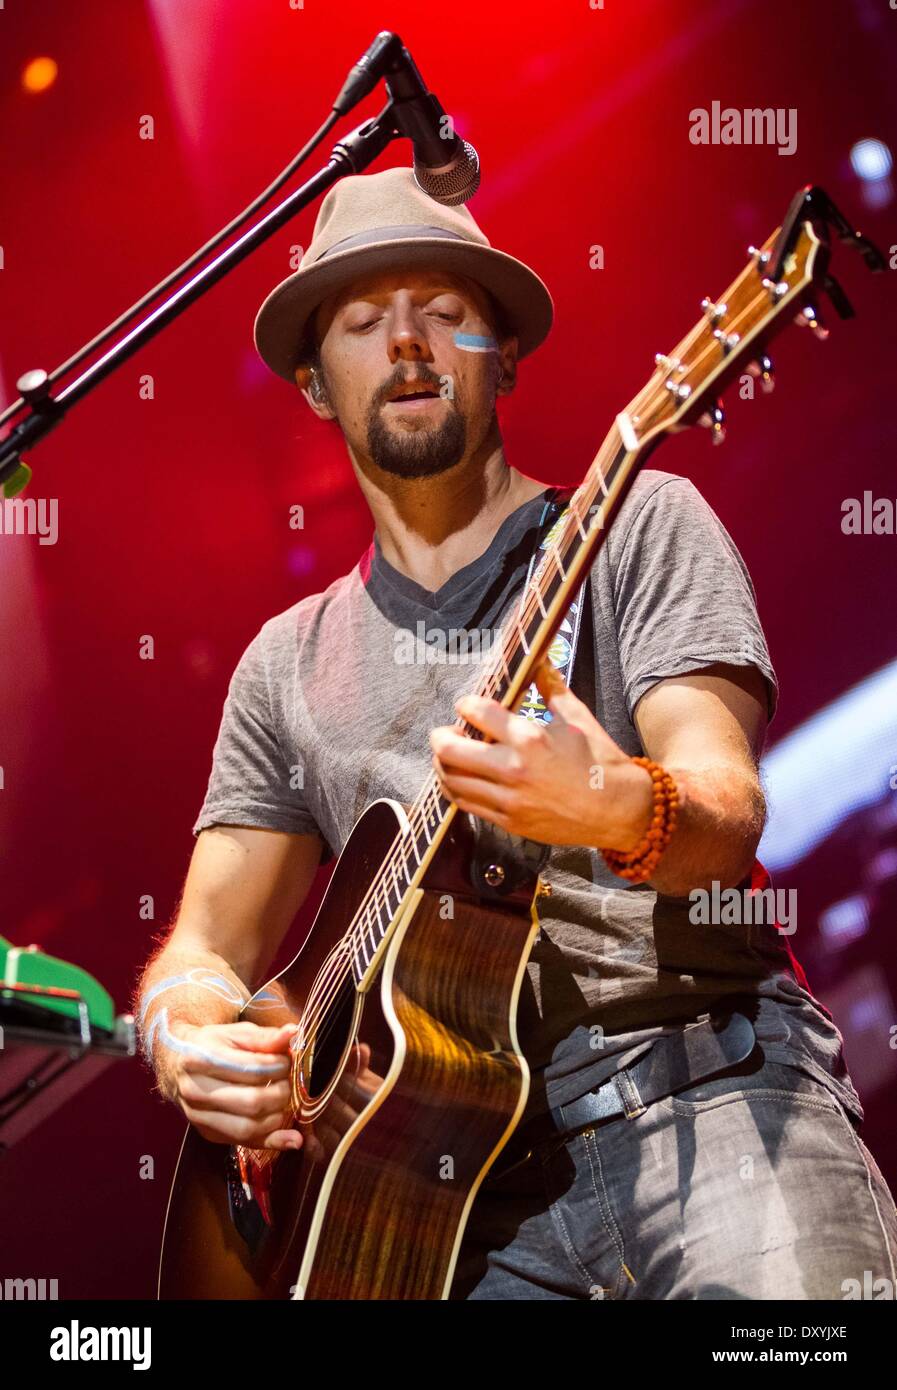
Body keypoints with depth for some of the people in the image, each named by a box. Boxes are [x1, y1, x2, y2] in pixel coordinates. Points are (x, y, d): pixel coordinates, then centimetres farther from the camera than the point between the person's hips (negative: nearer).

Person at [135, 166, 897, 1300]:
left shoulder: (638, 525, 5)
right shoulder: (290, 665, 16)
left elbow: (728, 808, -9)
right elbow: (207, 942, 16)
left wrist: (620, 809, -31)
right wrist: (184, 1034, -7)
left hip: (699, 1089, -5)